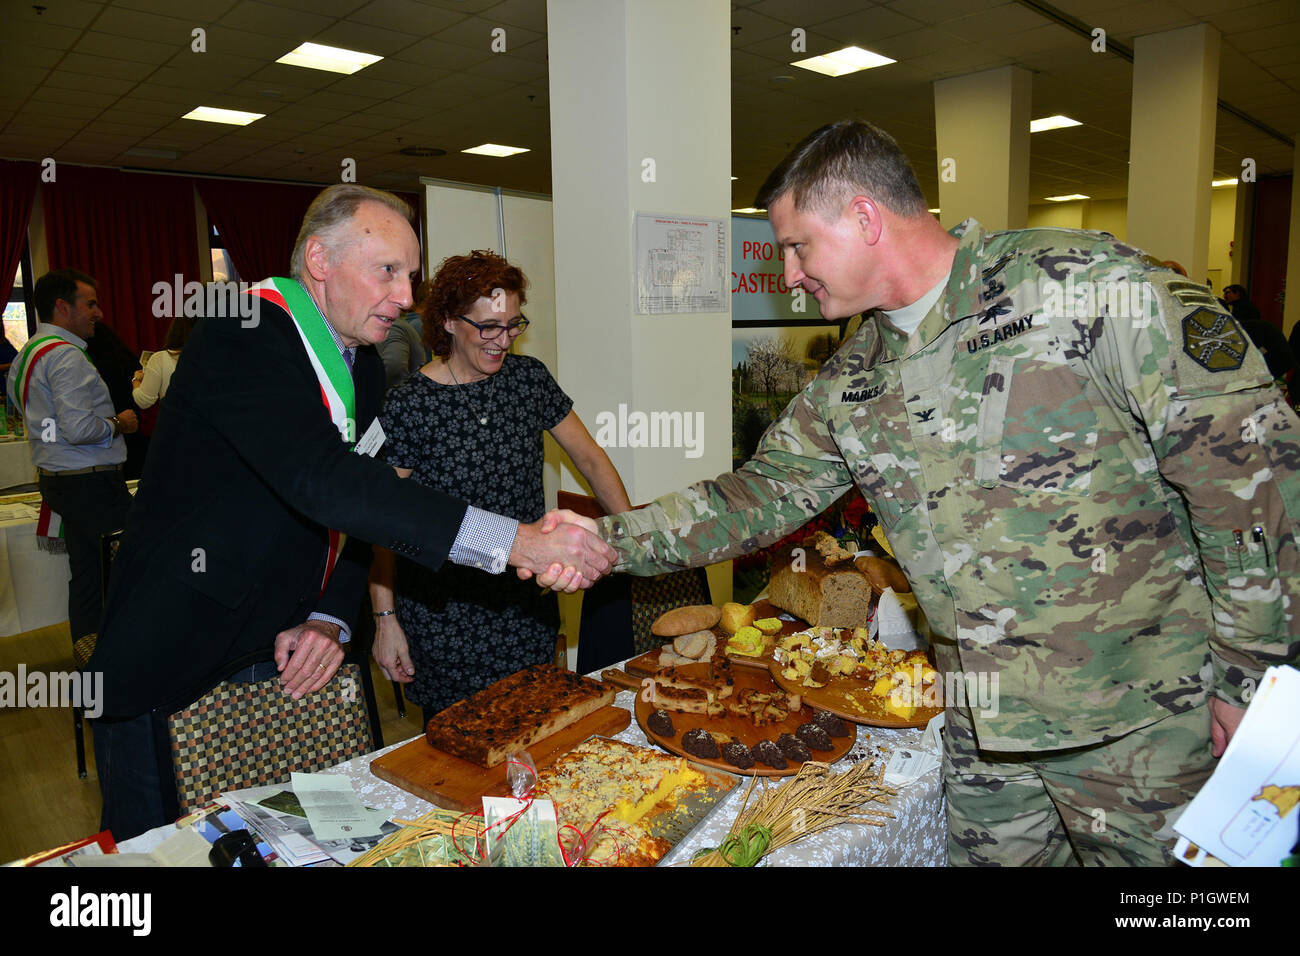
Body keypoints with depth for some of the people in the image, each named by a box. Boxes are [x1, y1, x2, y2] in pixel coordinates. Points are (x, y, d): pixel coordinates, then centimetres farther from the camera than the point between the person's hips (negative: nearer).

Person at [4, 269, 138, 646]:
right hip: (90, 483, -10)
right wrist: (119, 424, -8)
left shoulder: (27, 353, 16)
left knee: (86, 573, 16)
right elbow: (79, 428, -26)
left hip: (56, 480, 10)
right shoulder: (65, 355, -17)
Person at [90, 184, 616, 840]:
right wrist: (516, 542, -40)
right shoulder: (238, 337, -21)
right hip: (172, 668, -6)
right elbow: (324, 482, -36)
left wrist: (329, 620, -7)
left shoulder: (364, 367, 6)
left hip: (287, 662, 7)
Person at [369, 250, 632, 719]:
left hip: (529, 609, 4)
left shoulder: (528, 376, 0)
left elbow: (589, 456, 6)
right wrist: (385, 618, -9)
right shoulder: (408, 405, -11)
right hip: (445, 616, -3)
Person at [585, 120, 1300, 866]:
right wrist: (612, 541, 1)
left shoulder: (1083, 283, -16)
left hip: (1137, 715, -5)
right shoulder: (851, 382, 4)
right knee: (992, 853, 18)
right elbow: (766, 492, 9)